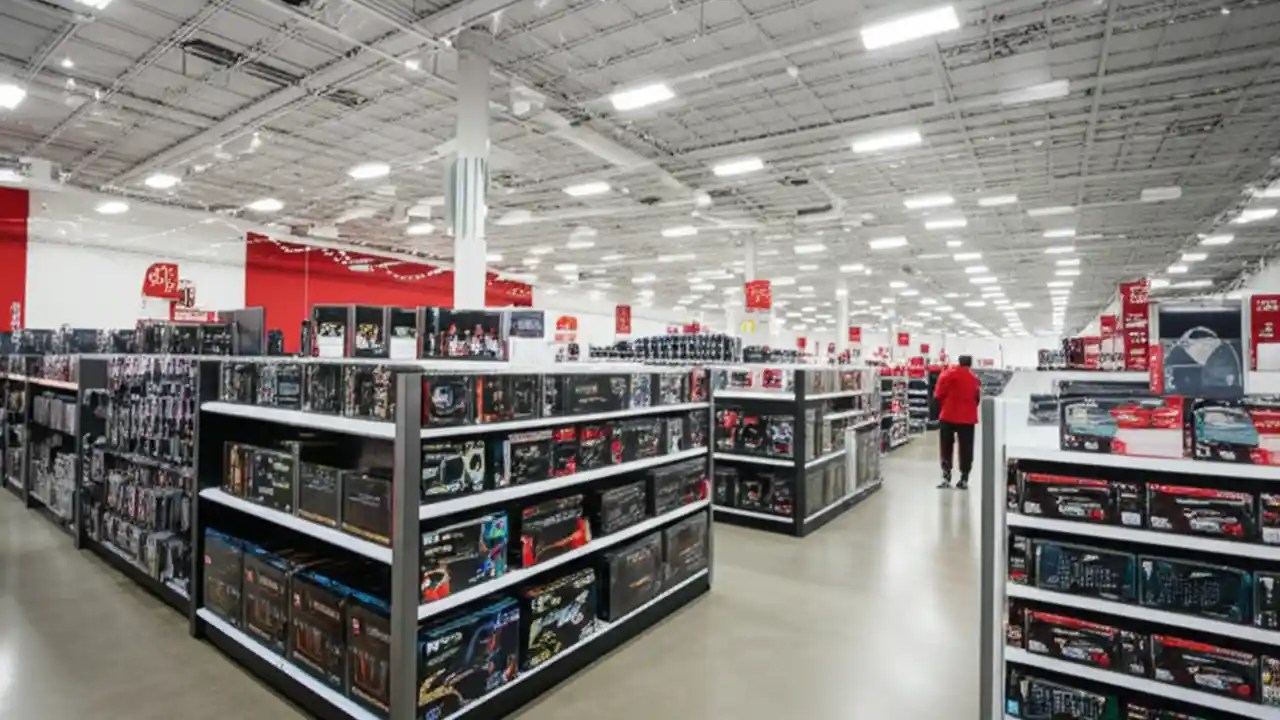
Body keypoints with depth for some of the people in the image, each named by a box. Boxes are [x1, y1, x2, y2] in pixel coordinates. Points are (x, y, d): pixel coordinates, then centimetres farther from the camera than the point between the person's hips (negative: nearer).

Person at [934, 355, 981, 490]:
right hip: (968, 418, 2)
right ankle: (964, 479, 10)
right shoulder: (974, 378, 5)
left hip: (949, 416, -2)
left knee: (946, 447, 8)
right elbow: (977, 399, 7)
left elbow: (939, 394, -3)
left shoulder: (949, 373, -3)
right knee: (966, 448, 8)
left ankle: (946, 477, 4)